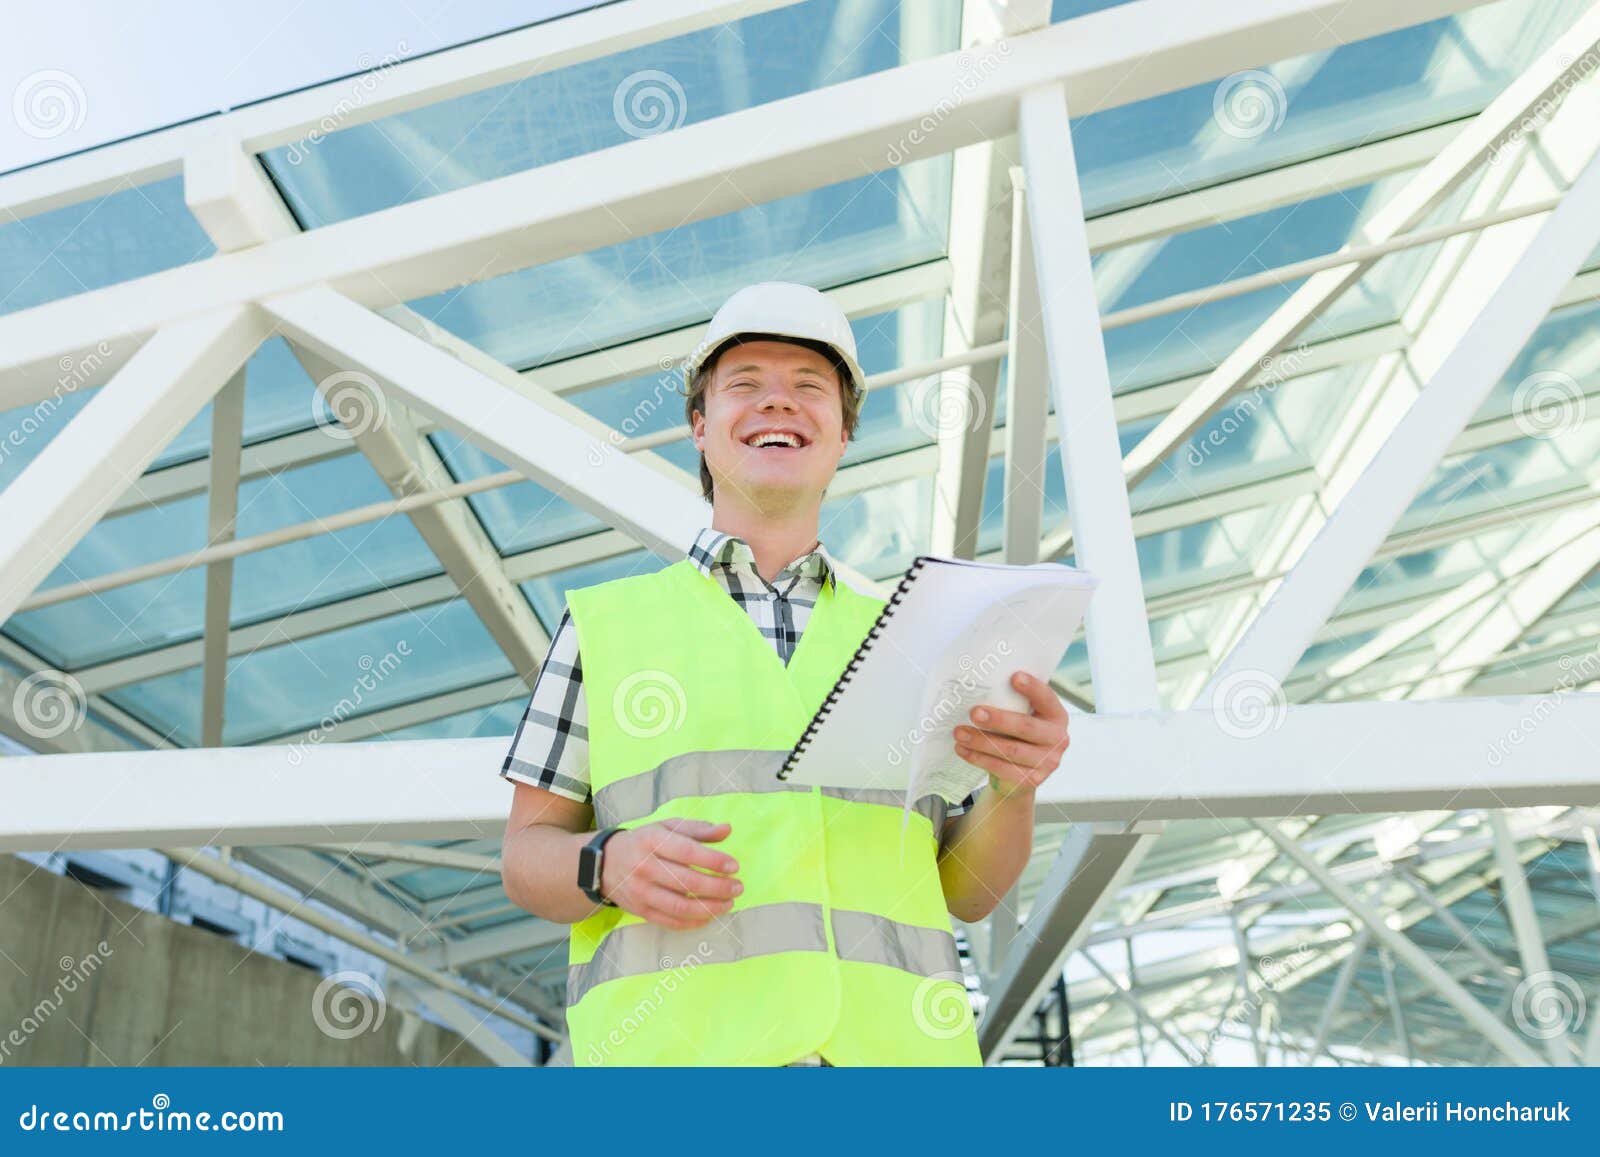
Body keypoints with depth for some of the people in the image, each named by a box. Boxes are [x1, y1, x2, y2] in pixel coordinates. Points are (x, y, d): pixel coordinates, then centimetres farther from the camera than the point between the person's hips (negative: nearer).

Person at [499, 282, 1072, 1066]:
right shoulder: (606, 621, 12)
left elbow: (967, 892, 15)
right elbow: (527, 858, 11)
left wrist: (1015, 783, -6)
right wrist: (612, 866, -12)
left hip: (889, 1045, 2)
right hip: (680, 1044, -1)